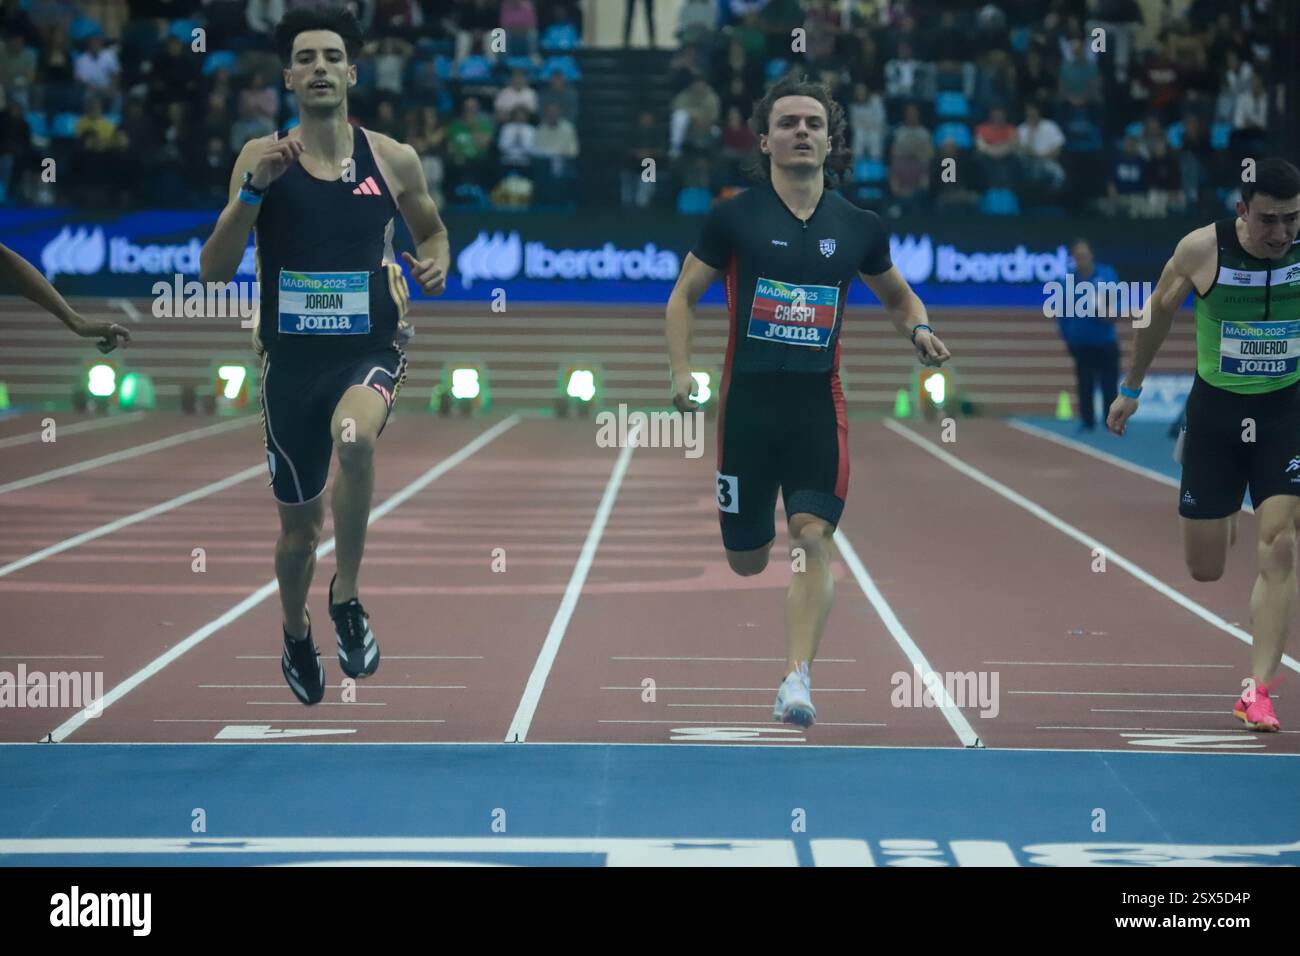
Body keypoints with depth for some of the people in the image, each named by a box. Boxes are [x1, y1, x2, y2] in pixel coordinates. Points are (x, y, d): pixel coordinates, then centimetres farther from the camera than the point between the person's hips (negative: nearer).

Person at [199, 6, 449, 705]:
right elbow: (214, 271, -8)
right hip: (292, 358, 1)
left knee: (353, 437, -35)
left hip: (371, 350, -1)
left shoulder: (392, 159, -1)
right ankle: (296, 638, 43)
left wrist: (437, 263, -5)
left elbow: (432, 231, 18)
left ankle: (347, 596, -14)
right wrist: (254, 189, -21)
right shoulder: (261, 157, -3)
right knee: (299, 521, 13)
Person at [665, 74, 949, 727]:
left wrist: (918, 330, 1)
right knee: (746, 562, 6)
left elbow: (896, 294, 23)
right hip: (747, 399, 0)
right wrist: (681, 368, -5)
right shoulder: (734, 217, 0)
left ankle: (797, 680, -18)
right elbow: (684, 295, 9)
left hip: (817, 404, 1)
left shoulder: (858, 227, 6)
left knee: (812, 539, -17)